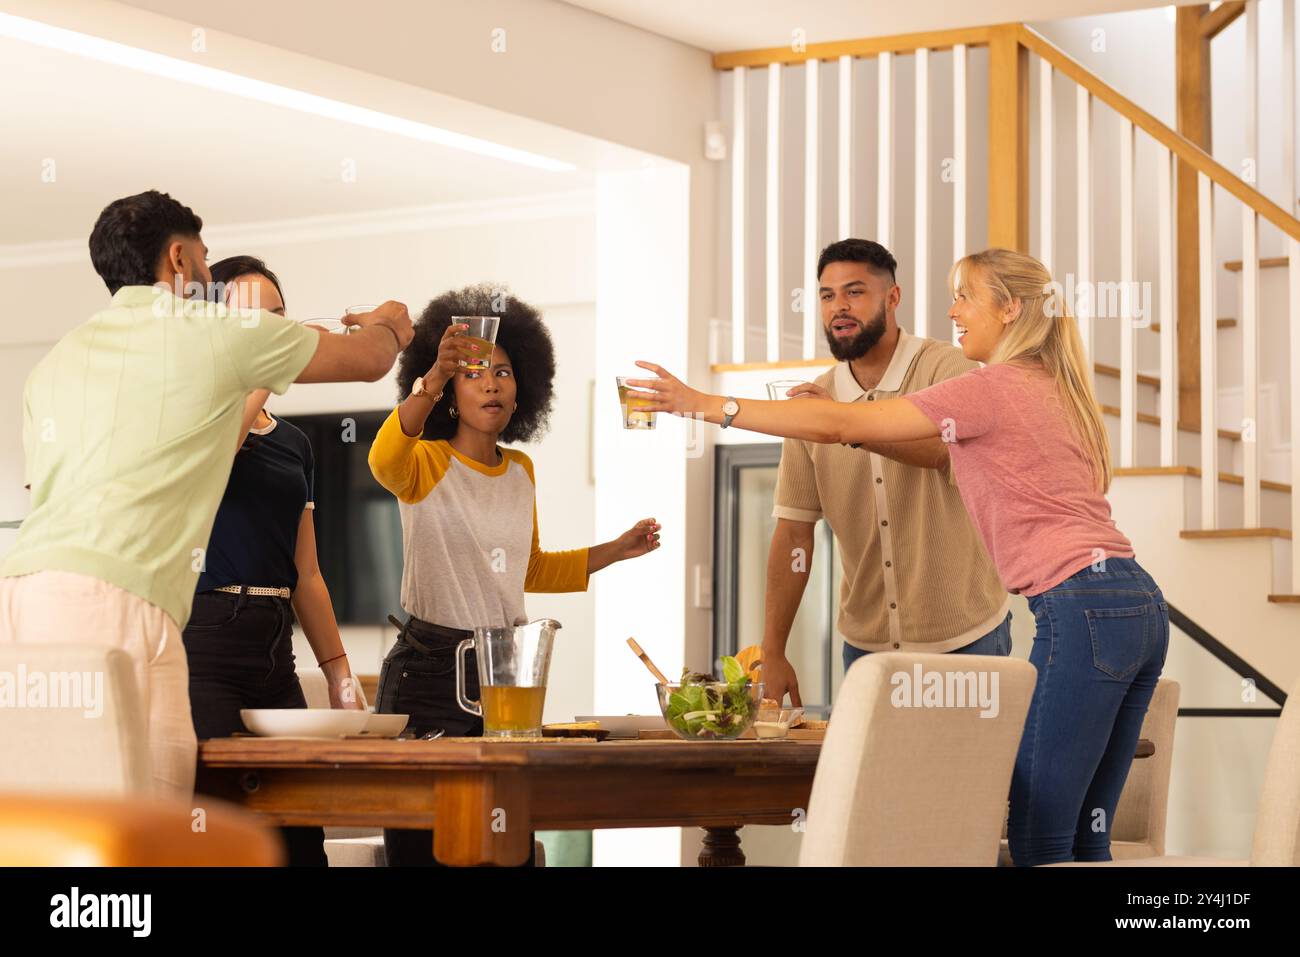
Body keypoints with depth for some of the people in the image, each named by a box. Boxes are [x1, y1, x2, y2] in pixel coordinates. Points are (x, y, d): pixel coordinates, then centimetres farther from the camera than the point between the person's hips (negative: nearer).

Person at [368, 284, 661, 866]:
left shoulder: (521, 471, 12)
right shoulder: (426, 463, -7)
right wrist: (433, 379, -48)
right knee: (422, 847, -3)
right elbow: (384, 462, -33)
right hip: (430, 668, -5)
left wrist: (615, 551, 16)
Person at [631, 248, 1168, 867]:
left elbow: (838, 427, -5)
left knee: (1039, 841, -7)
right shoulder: (1053, 392, 24)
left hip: (1083, 610, -9)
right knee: (1085, 839, 10)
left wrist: (706, 405, -1)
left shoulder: (993, 387, -4)